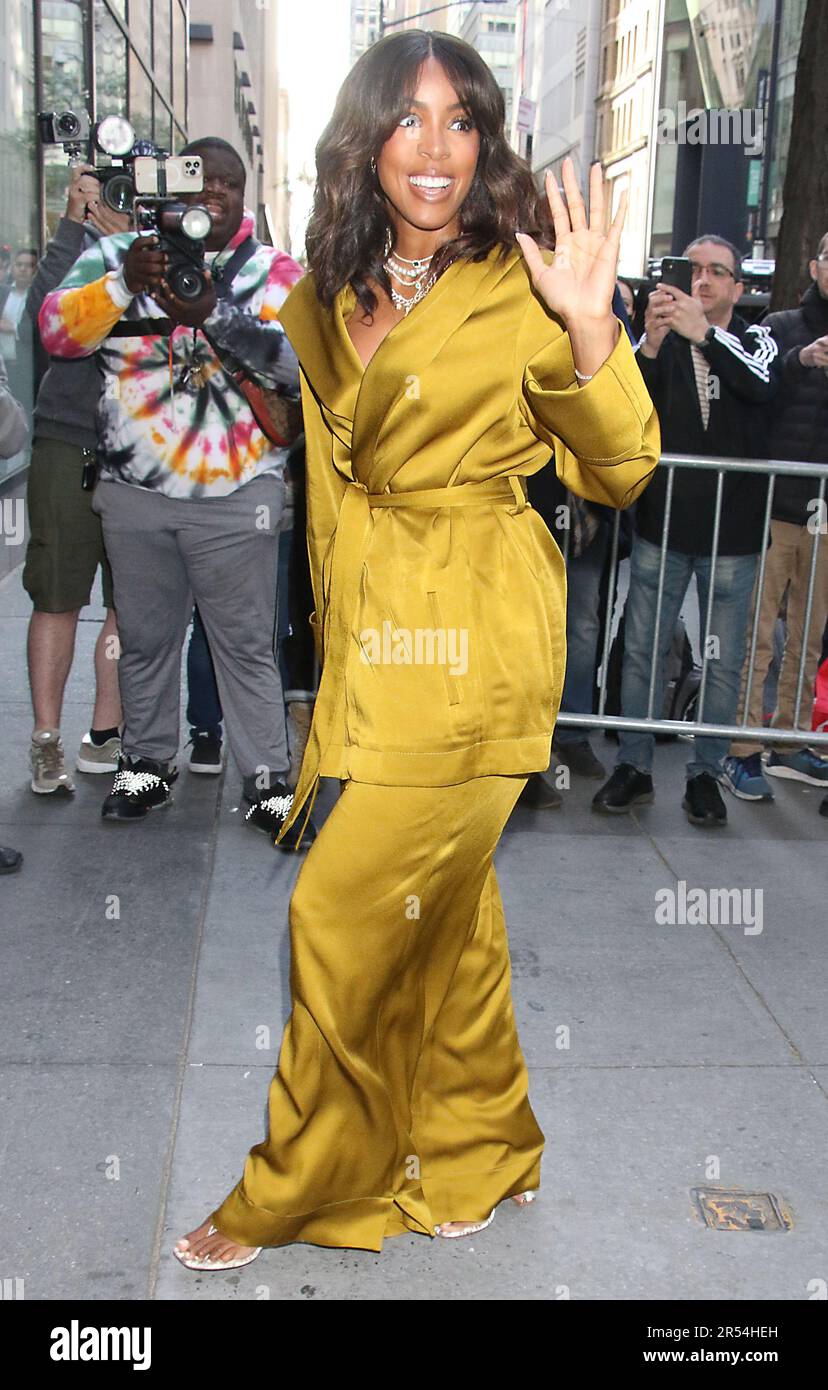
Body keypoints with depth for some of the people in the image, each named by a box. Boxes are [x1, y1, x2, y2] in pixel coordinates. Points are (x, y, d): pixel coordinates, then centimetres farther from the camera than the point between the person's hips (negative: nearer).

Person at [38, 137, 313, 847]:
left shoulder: (275, 272, 4)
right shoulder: (119, 255, 8)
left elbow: (294, 356, -13)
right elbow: (58, 330, -5)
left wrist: (211, 314, -25)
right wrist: (125, 283, -21)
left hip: (236, 496, -2)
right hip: (135, 494, 2)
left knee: (246, 642, 2)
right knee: (146, 637, 12)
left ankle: (267, 779, 12)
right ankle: (148, 763, 28)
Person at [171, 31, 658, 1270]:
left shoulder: (518, 286, -7)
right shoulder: (327, 300, 11)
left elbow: (619, 475, -5)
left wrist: (590, 331, -21)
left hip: (477, 638, -6)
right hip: (369, 635, 6)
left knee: (344, 912, -2)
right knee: (445, 904, 16)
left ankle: (289, 1193, 20)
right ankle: (480, 1154, 36)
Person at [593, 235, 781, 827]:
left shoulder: (756, 338, 3)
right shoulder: (661, 338, 3)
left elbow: (761, 385, -21)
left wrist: (703, 334, -35)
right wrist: (651, 344, -32)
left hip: (734, 534, 0)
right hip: (662, 526, 0)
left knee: (724, 663, 7)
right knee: (642, 651, 6)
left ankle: (706, 773, 20)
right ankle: (634, 767, 20)